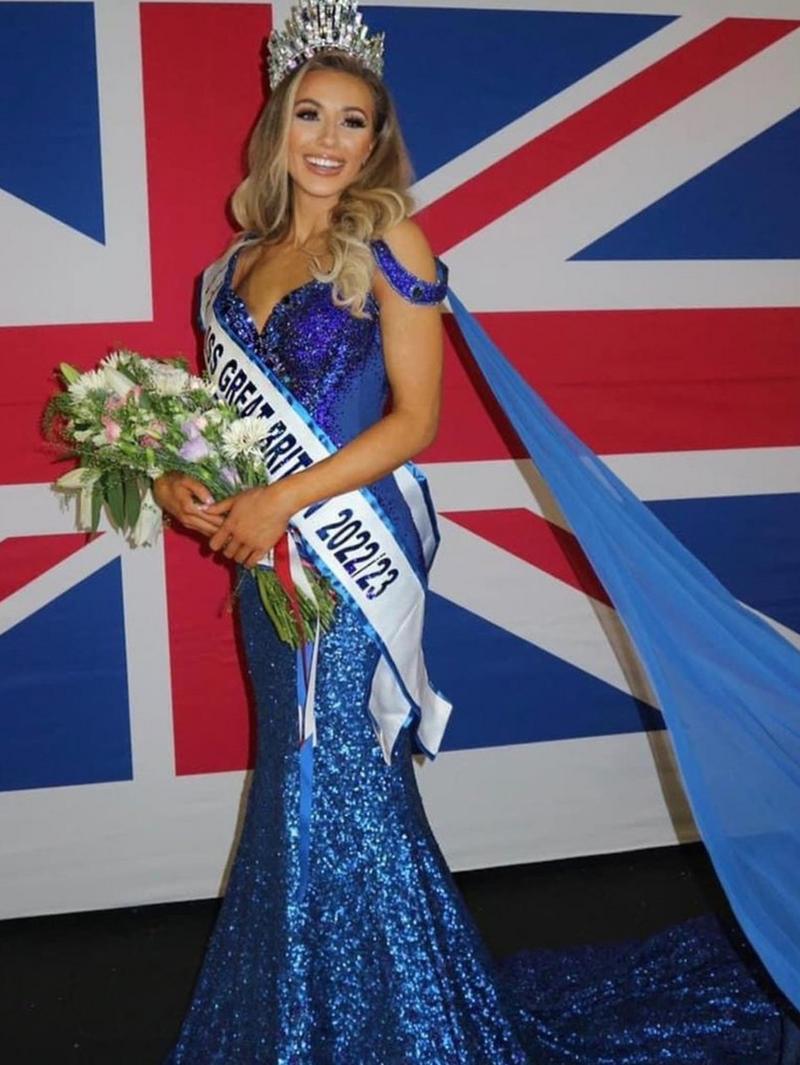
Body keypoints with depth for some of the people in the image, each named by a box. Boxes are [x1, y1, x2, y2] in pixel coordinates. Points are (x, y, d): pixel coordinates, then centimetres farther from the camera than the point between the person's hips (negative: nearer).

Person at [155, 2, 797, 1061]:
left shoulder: (389, 241, -4)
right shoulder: (233, 268, 13)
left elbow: (416, 417, -10)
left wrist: (284, 499, -17)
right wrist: (183, 482, -3)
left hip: (354, 557, -5)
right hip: (268, 567, 6)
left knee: (341, 799, -2)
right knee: (297, 791, 14)